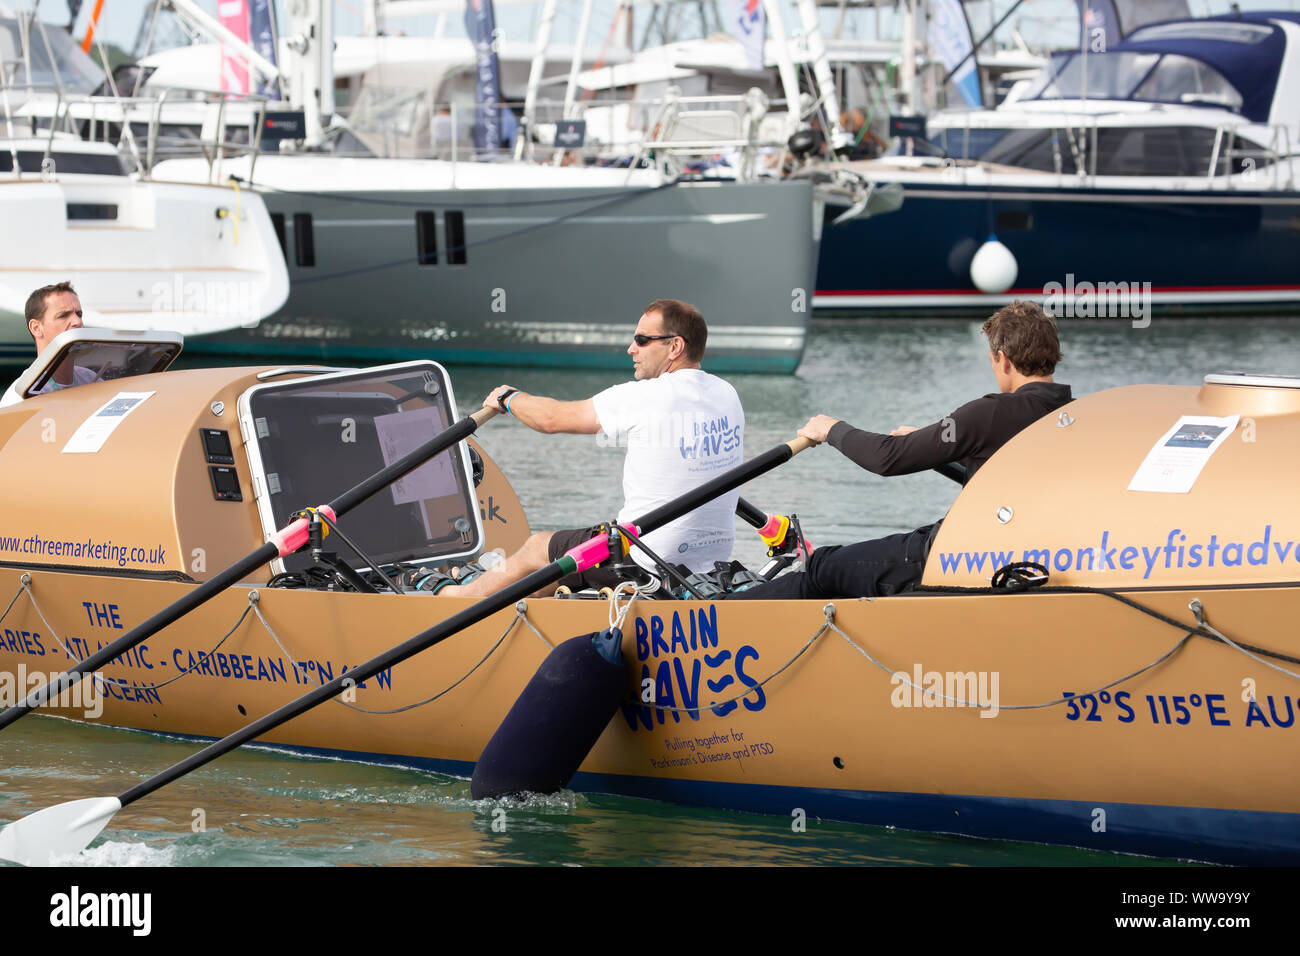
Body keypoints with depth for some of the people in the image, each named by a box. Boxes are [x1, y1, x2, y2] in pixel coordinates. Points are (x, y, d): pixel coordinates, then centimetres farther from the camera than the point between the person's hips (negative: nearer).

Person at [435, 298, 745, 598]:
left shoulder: (643, 398, -17)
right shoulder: (727, 395, 3)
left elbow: (551, 419, -6)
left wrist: (508, 398, 15)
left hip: (646, 562, -7)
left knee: (538, 548, 18)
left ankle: (460, 595, 41)